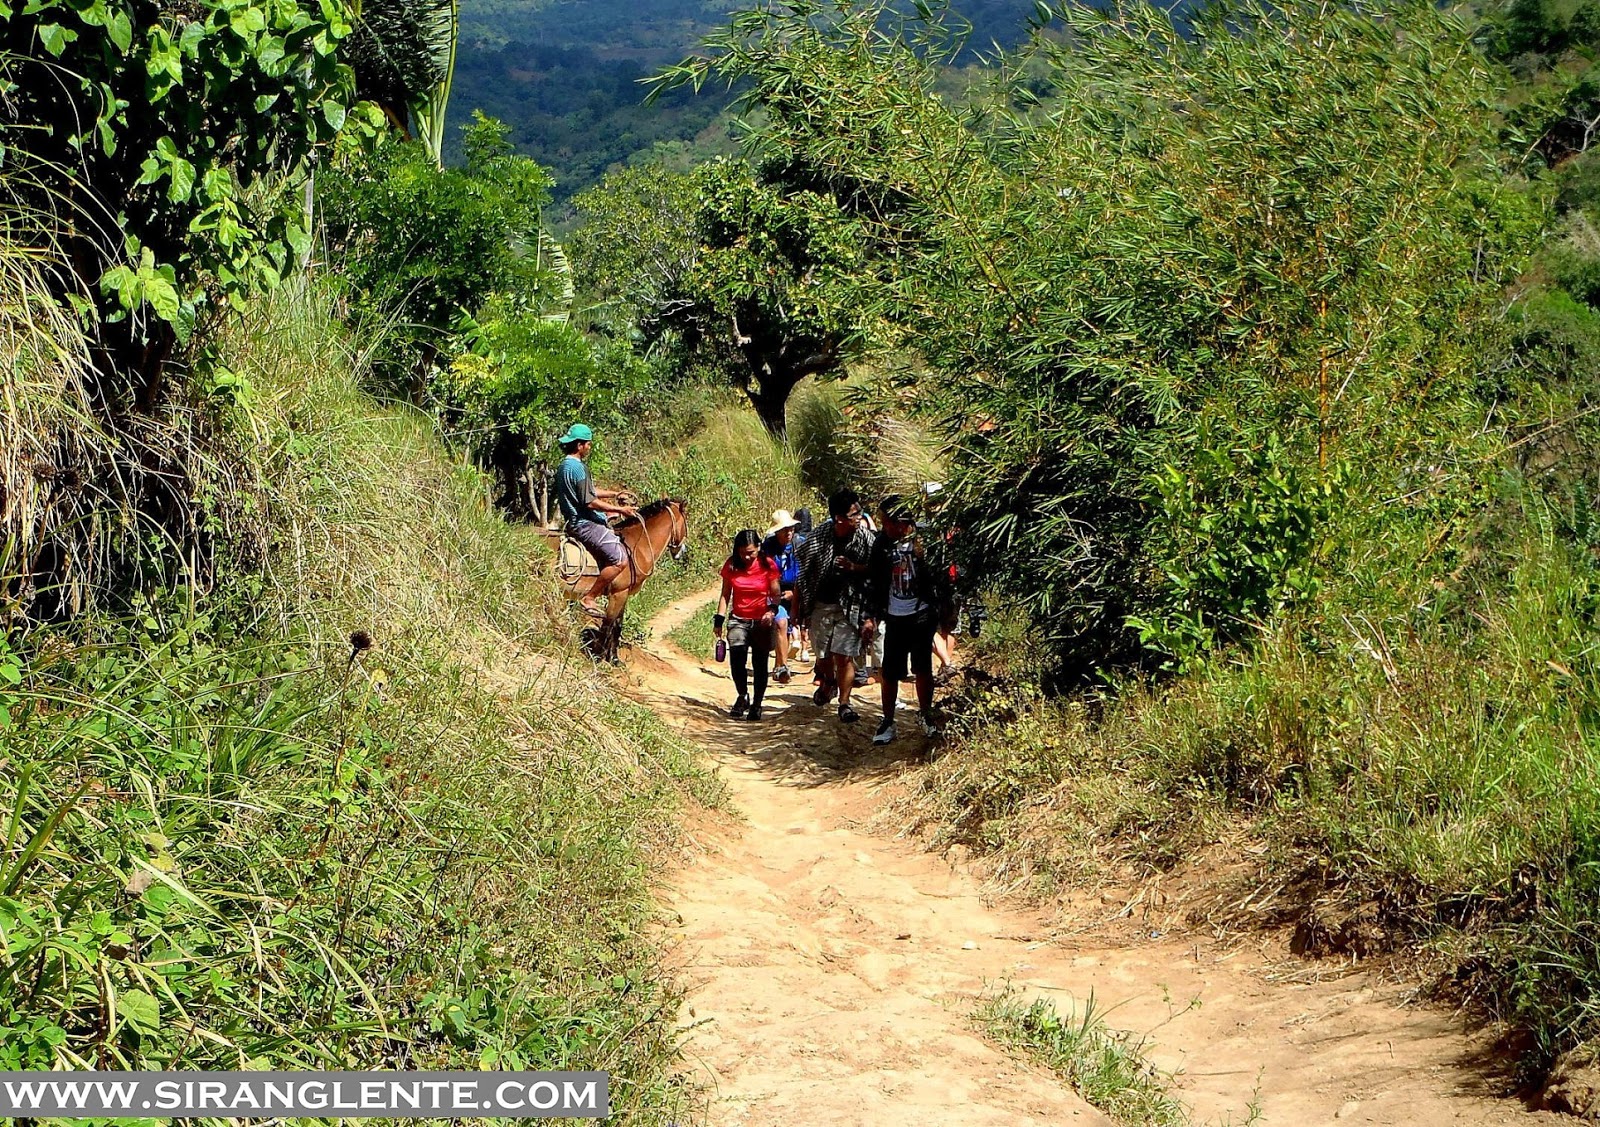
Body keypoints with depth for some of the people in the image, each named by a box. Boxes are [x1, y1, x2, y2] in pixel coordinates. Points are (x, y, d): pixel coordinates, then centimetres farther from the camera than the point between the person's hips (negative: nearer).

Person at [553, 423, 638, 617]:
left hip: (575, 521, 11)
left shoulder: (564, 466, 14)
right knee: (620, 558, -18)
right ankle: (589, 599, -13)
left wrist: (614, 494, 22)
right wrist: (620, 509, -16)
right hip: (584, 524, -11)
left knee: (620, 539, 23)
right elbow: (589, 502, -22)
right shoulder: (577, 468, -19)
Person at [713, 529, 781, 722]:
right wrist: (719, 620, 0)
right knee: (736, 654, -21)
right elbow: (725, 595, 7)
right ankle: (743, 696, -3)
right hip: (738, 620, 1)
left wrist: (772, 610, -20)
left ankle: (756, 705, 15)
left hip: (761, 621, -1)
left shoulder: (767, 565, -5)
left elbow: (775, 594, 0)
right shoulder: (731, 566, 0)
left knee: (760, 663, 1)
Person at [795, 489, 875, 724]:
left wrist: (854, 567, -21)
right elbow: (802, 573, -2)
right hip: (821, 605, 1)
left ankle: (844, 703, 4)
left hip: (850, 606, -1)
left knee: (844, 656, -6)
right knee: (822, 655, 16)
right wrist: (796, 605, 1)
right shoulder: (818, 538, -11)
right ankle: (829, 682, 46)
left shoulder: (865, 538, -9)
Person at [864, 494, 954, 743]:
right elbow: (873, 582, 8)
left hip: (922, 616, -2)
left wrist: (943, 609, -19)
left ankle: (927, 717, 24)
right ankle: (887, 723, 10)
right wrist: (871, 616, 5)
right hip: (894, 618, 2)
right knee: (889, 672, 0)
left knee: (923, 669, 8)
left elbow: (941, 577, -8)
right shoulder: (882, 543, 1)